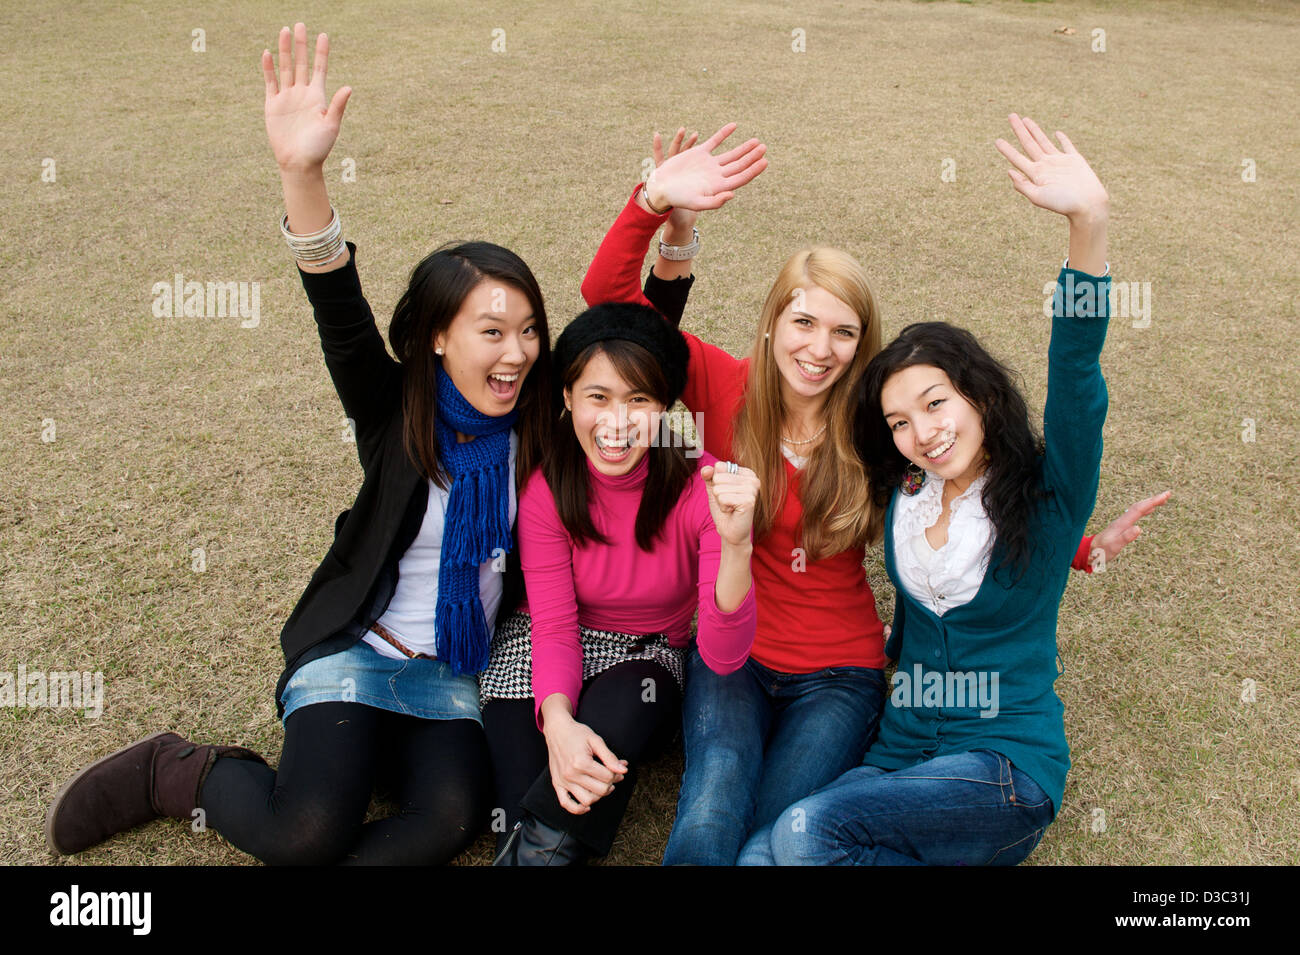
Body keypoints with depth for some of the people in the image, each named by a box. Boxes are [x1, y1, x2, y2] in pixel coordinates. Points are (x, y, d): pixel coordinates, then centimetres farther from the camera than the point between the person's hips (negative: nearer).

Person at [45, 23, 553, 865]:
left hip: (458, 672, 3)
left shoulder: (539, 427, -2)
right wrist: (303, 174, -41)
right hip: (356, 649, -2)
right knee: (308, 829, -23)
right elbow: (341, 317, -24)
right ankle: (177, 771, 6)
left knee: (452, 819, -27)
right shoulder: (397, 412, -8)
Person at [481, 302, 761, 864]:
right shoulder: (545, 486, -15)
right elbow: (554, 628, -15)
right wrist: (558, 720, -38)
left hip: (647, 661, 0)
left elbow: (722, 656, -27)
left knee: (621, 708, -37)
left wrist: (737, 544, -46)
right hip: (539, 656, 0)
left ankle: (533, 851, -19)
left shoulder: (701, 486, -21)